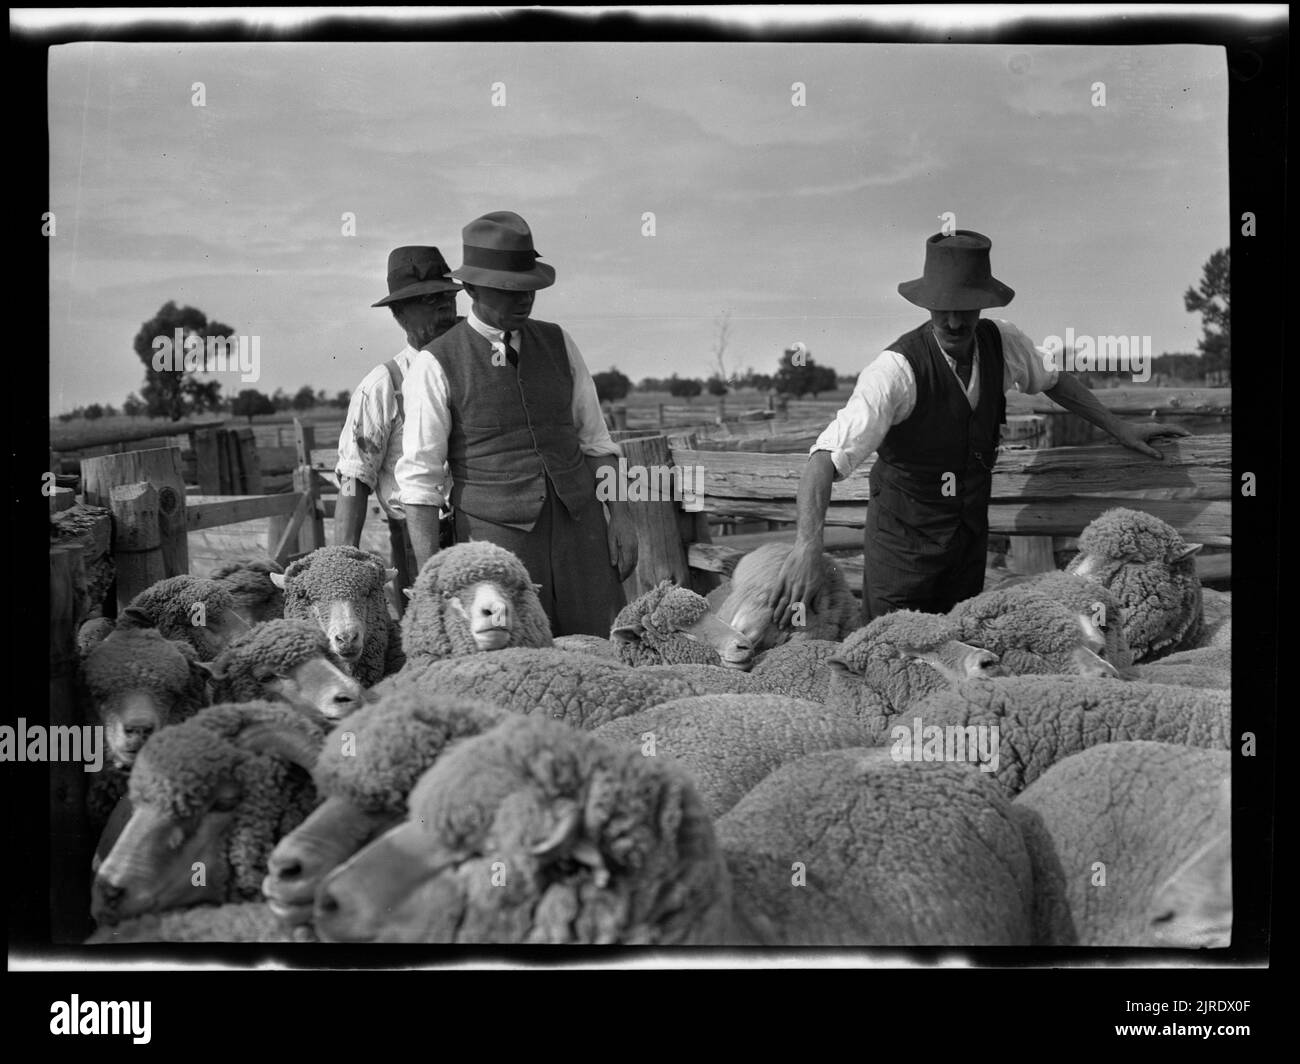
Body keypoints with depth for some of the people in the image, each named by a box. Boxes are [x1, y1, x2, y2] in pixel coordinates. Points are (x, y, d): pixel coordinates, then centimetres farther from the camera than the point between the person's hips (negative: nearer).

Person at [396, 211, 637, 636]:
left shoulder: (558, 344, 8)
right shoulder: (436, 365, -5)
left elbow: (594, 438, 13)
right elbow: (419, 476, -6)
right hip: (495, 533, -4)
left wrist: (620, 516, 4)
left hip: (578, 523, 4)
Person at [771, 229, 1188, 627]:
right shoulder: (897, 369, -26)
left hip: (972, 535, 5)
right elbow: (827, 458, -35)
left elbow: (1052, 379, 17)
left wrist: (1120, 428, 15)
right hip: (904, 542, -5)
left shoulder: (1002, 342, -7)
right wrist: (808, 544, -50)